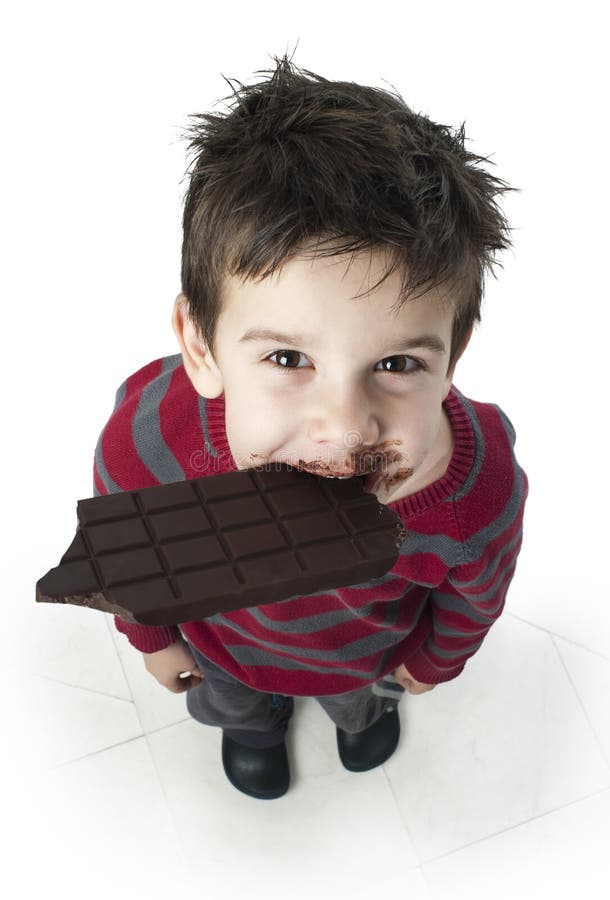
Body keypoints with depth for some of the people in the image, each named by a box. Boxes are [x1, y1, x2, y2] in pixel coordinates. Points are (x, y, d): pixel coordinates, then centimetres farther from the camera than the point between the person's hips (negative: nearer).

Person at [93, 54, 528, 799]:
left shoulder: (482, 495, -45)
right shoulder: (145, 440, -45)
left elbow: (474, 595, -17)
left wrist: (435, 659, 3)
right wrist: (151, 635, 1)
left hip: (370, 647, 0)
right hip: (223, 639, 1)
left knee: (360, 694, 38)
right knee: (228, 701, 37)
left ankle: (365, 707, 76)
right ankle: (255, 722, 75)